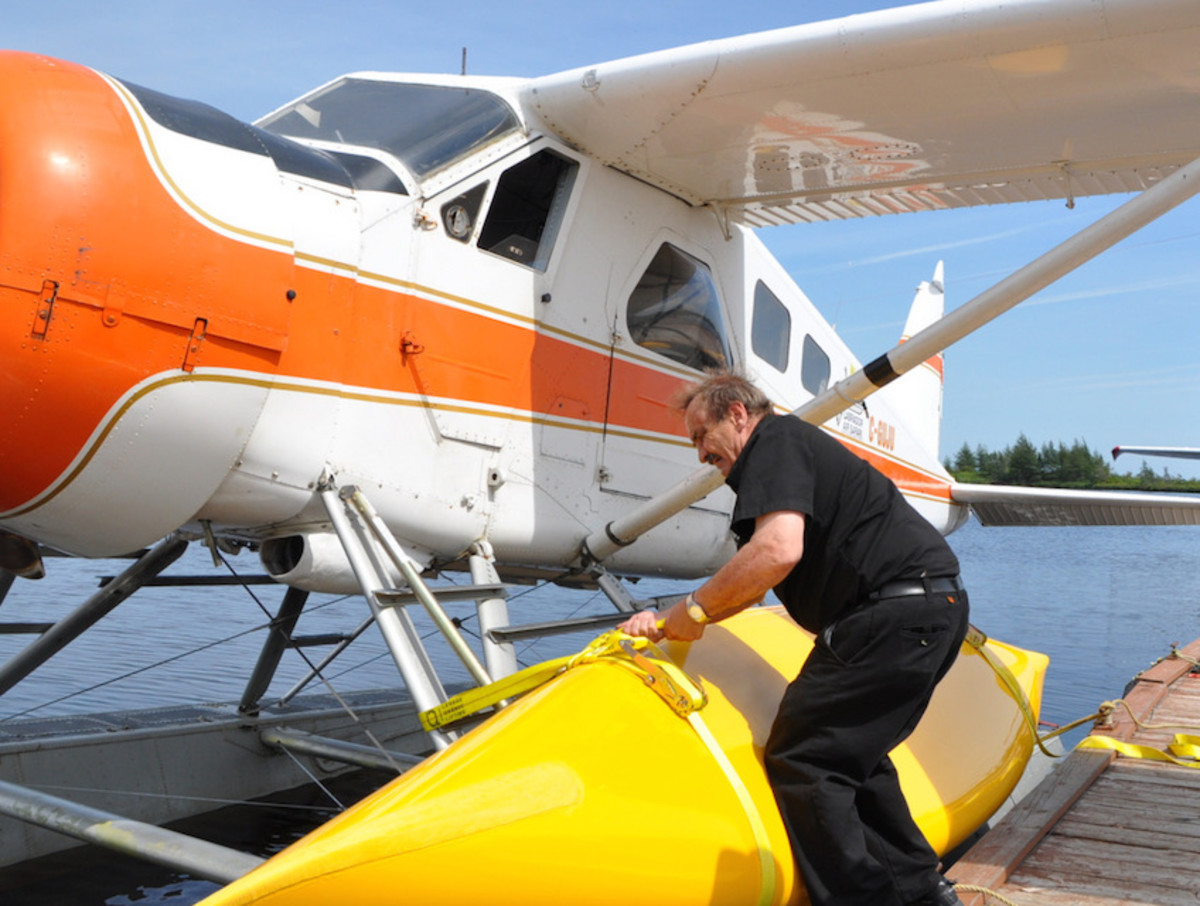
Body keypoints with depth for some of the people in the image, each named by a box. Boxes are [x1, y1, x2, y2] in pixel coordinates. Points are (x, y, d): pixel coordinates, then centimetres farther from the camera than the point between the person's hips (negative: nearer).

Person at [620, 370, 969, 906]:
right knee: (850, 753, 21)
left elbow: (778, 550, -24)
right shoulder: (797, 449, 26)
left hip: (894, 611, -11)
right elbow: (750, 583, 27)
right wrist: (668, 622, 18)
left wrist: (694, 608, -10)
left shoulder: (774, 441, -6)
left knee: (800, 760, -3)